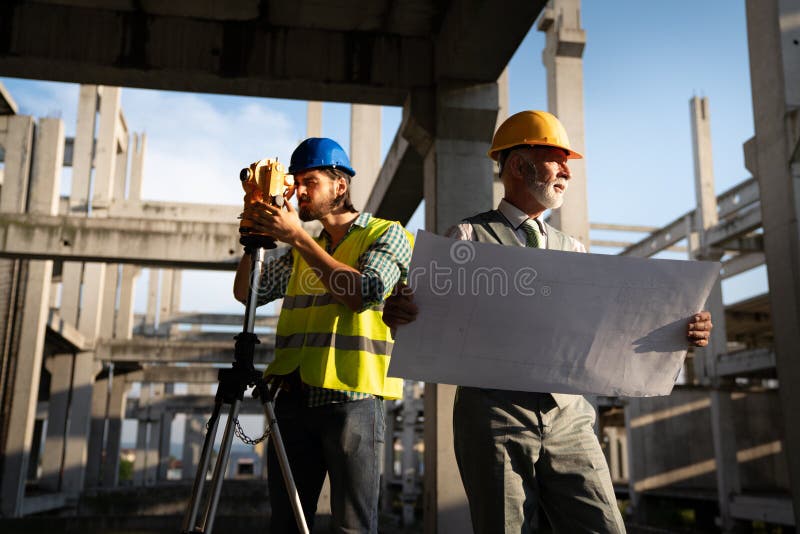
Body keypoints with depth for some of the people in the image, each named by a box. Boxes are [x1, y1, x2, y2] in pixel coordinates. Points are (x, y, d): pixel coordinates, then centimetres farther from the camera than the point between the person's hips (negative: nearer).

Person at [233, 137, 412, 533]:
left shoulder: (387, 234, 3)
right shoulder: (303, 249, 20)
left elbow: (363, 293, -14)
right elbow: (246, 292, 16)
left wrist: (297, 236, -13)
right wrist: (257, 233, 4)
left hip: (351, 399, -5)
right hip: (294, 397, 6)